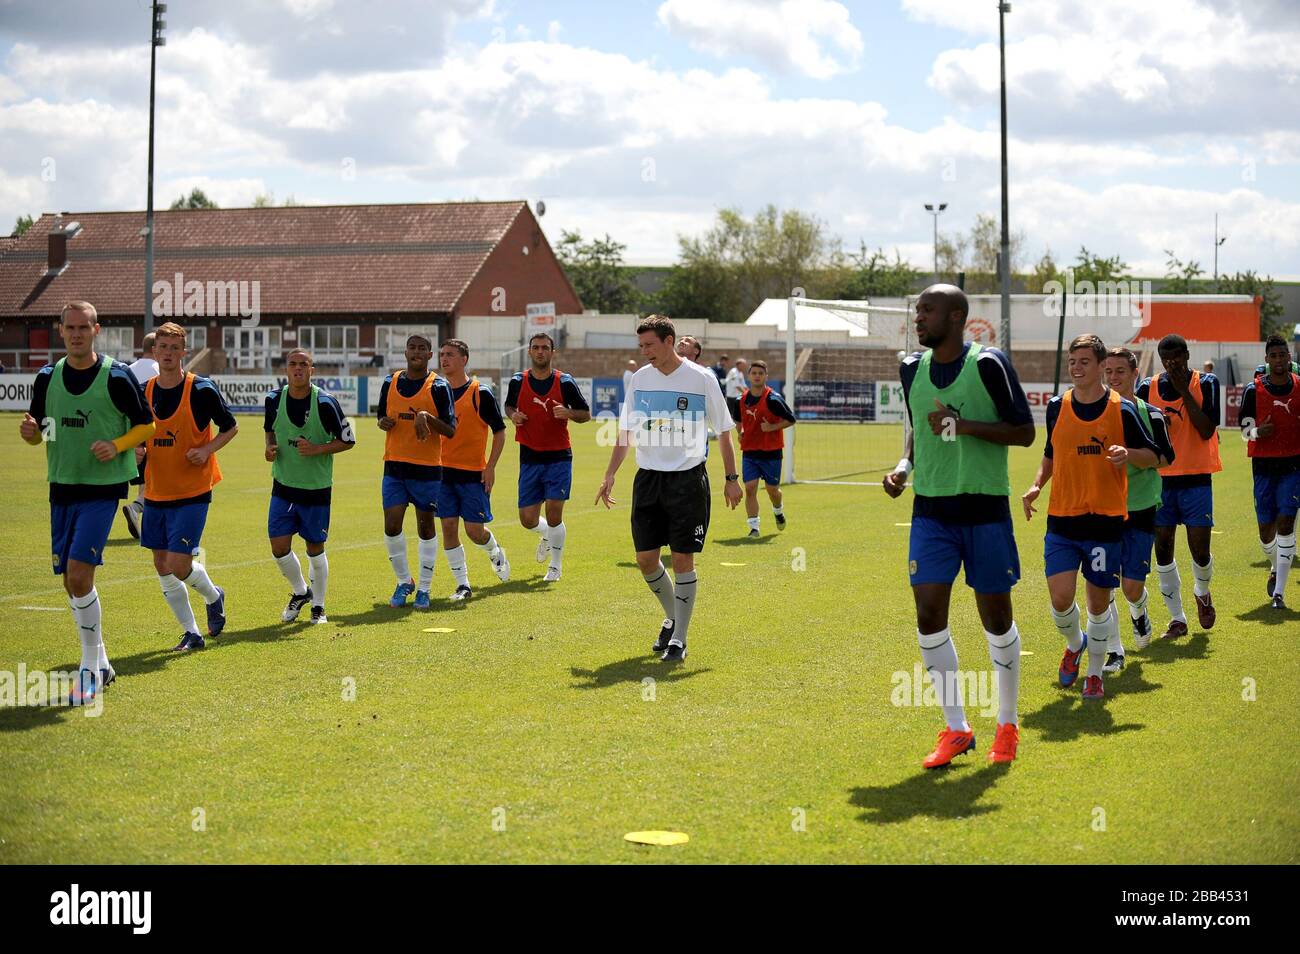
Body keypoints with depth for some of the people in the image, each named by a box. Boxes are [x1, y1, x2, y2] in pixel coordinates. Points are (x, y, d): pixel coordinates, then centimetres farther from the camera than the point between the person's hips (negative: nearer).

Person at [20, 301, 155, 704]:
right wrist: (30, 432, -9)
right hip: (62, 488, 5)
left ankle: (90, 668, -3)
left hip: (102, 489, -5)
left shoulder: (117, 376, -7)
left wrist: (117, 446, -17)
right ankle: (100, 662, 24)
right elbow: (38, 431, 14)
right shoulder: (47, 377, 6)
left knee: (79, 574, -16)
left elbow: (147, 425, 0)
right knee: (71, 581, 8)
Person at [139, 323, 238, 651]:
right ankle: (192, 633, 19)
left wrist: (208, 450, -15)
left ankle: (214, 596, 22)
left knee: (179, 564, -12)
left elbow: (230, 427, 1)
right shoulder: (144, 392, 3)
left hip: (192, 492, -5)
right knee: (162, 565, 6)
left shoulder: (201, 390, -10)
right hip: (156, 492, 5)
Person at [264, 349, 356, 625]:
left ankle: (318, 606, 25)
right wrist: (270, 447, -3)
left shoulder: (325, 403, -14)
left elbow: (348, 440, -7)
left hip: (316, 488, -3)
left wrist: (317, 449, -20)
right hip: (283, 485, 3)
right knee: (279, 546, -2)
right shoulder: (274, 399, -2)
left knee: (315, 548, 7)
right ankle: (300, 592, 25)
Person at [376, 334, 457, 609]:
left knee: (426, 527, 5)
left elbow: (451, 430, -7)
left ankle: (424, 589, 16)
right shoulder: (390, 383, 6)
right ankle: (404, 582, 15)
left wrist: (426, 417, -24)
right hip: (394, 466, 3)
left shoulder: (439, 387, -5)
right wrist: (384, 422, -4)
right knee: (392, 527, -4)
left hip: (427, 469, -3)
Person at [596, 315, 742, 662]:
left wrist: (731, 479, 0)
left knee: (682, 558, -5)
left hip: (687, 479, -4)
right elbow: (626, 430, 12)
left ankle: (679, 639, 4)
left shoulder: (702, 379, -6)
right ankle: (672, 618, 29)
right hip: (648, 477, 4)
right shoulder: (641, 378, 6)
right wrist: (610, 474, 6)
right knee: (645, 558, 5)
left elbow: (723, 431, 1)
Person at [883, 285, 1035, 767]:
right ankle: (956, 729, 9)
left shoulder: (988, 364, -10)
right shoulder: (912, 368, 7)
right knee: (929, 615, -5)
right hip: (931, 509, 4)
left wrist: (965, 425, -19)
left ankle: (1007, 724, 24)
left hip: (985, 508, -4)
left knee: (996, 618, 6)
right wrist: (905, 464, 3)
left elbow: (1024, 432, -8)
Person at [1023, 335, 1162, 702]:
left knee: (1098, 603, 5)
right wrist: (1037, 485, 4)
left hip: (1105, 520, -2)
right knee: (1060, 598, -8)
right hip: (1061, 519, 2)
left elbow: (1153, 456, 3)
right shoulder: (1057, 407, 5)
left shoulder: (1122, 410, -4)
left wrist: (1128, 453, -18)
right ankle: (1074, 645, 26)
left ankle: (1095, 674, 24)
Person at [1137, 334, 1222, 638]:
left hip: (1196, 479, -2)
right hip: (1161, 479, 2)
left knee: (1199, 548, -4)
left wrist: (1184, 391, -16)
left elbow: (1207, 431, -14)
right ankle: (1177, 619, 12)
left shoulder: (1206, 384, -3)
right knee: (1163, 549, 1)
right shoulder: (1147, 388, 4)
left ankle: (1202, 593, 29)